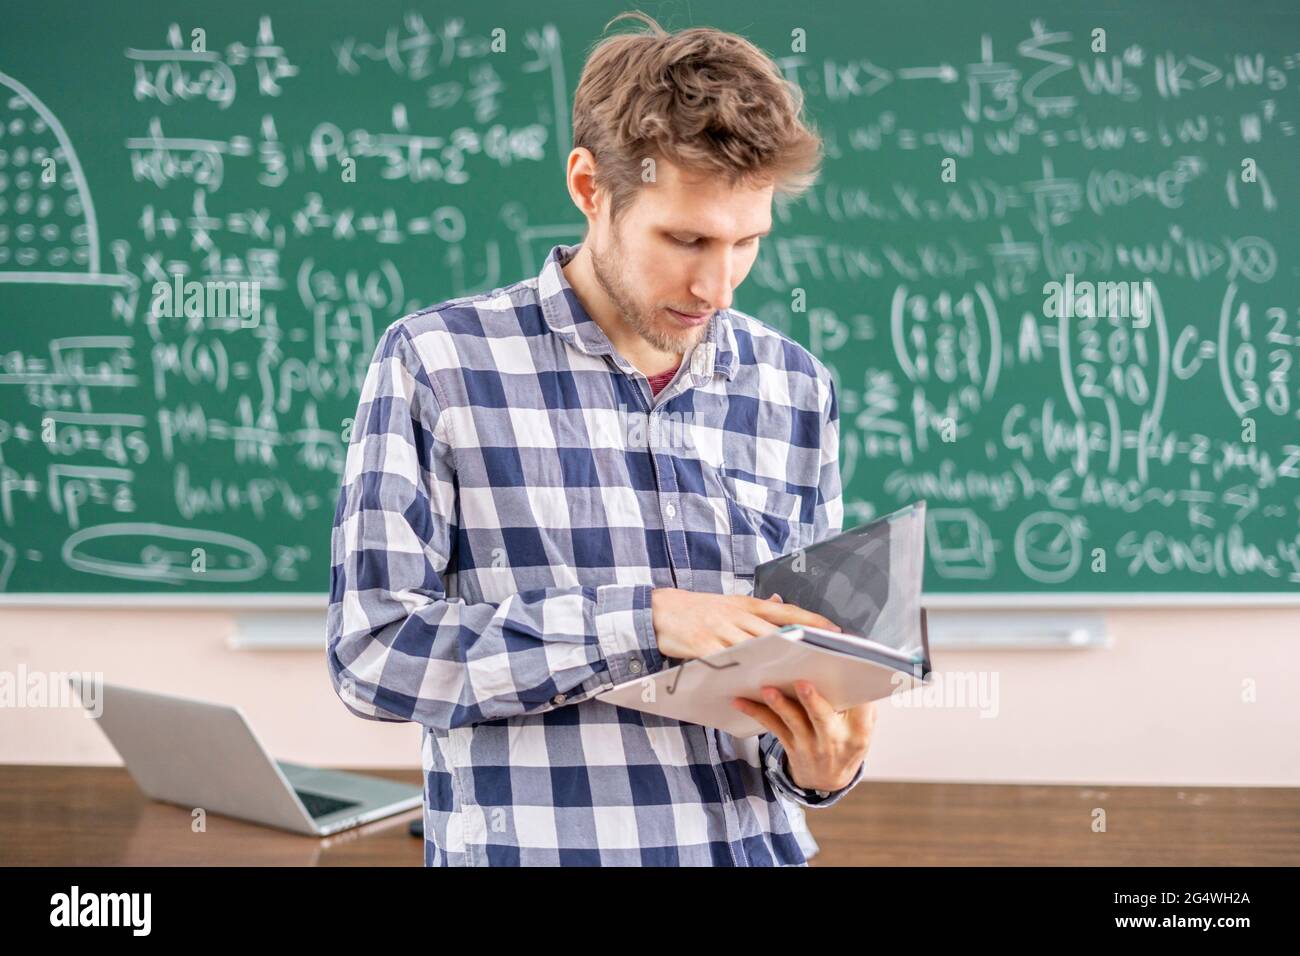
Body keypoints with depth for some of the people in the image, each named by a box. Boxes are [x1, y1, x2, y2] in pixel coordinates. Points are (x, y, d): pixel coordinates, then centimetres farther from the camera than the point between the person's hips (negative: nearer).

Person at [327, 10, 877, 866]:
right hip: (528, 844, -2)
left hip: (754, 843, 3)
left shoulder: (797, 390, 7)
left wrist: (822, 767, -5)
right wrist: (643, 621, -16)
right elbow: (373, 649, -9)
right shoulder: (436, 363, -4)